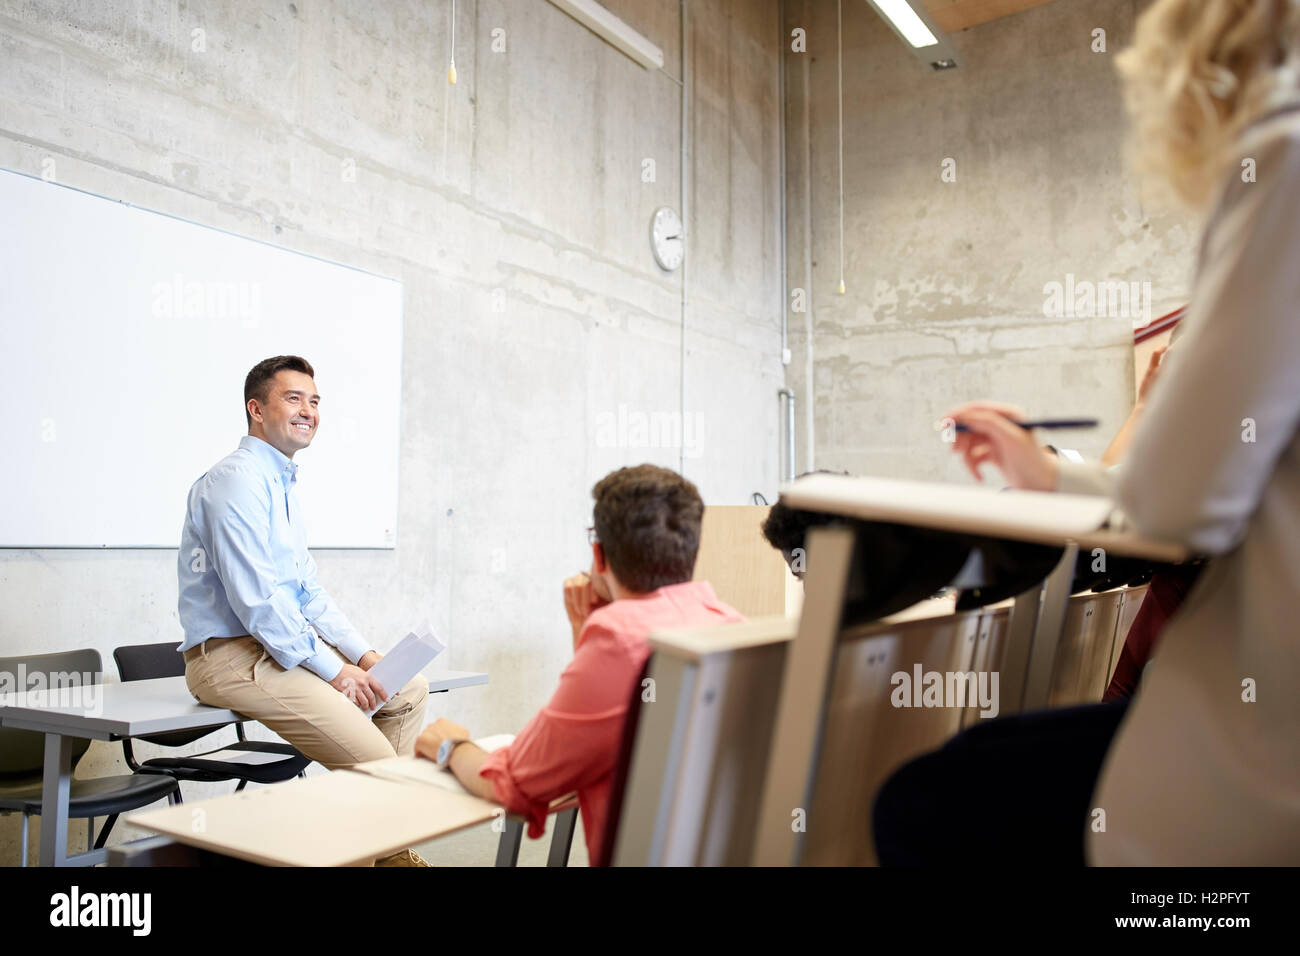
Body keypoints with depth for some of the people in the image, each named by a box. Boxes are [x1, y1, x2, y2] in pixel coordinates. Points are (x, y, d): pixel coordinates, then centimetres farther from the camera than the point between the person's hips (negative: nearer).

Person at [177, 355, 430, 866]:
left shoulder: (282, 483, 18)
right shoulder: (238, 480, -13)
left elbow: (308, 590, 19)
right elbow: (254, 598, -22)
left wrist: (362, 654, 7)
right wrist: (331, 669, -17)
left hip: (284, 645, 10)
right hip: (232, 655, -10)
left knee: (410, 686, 6)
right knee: (372, 761, -21)